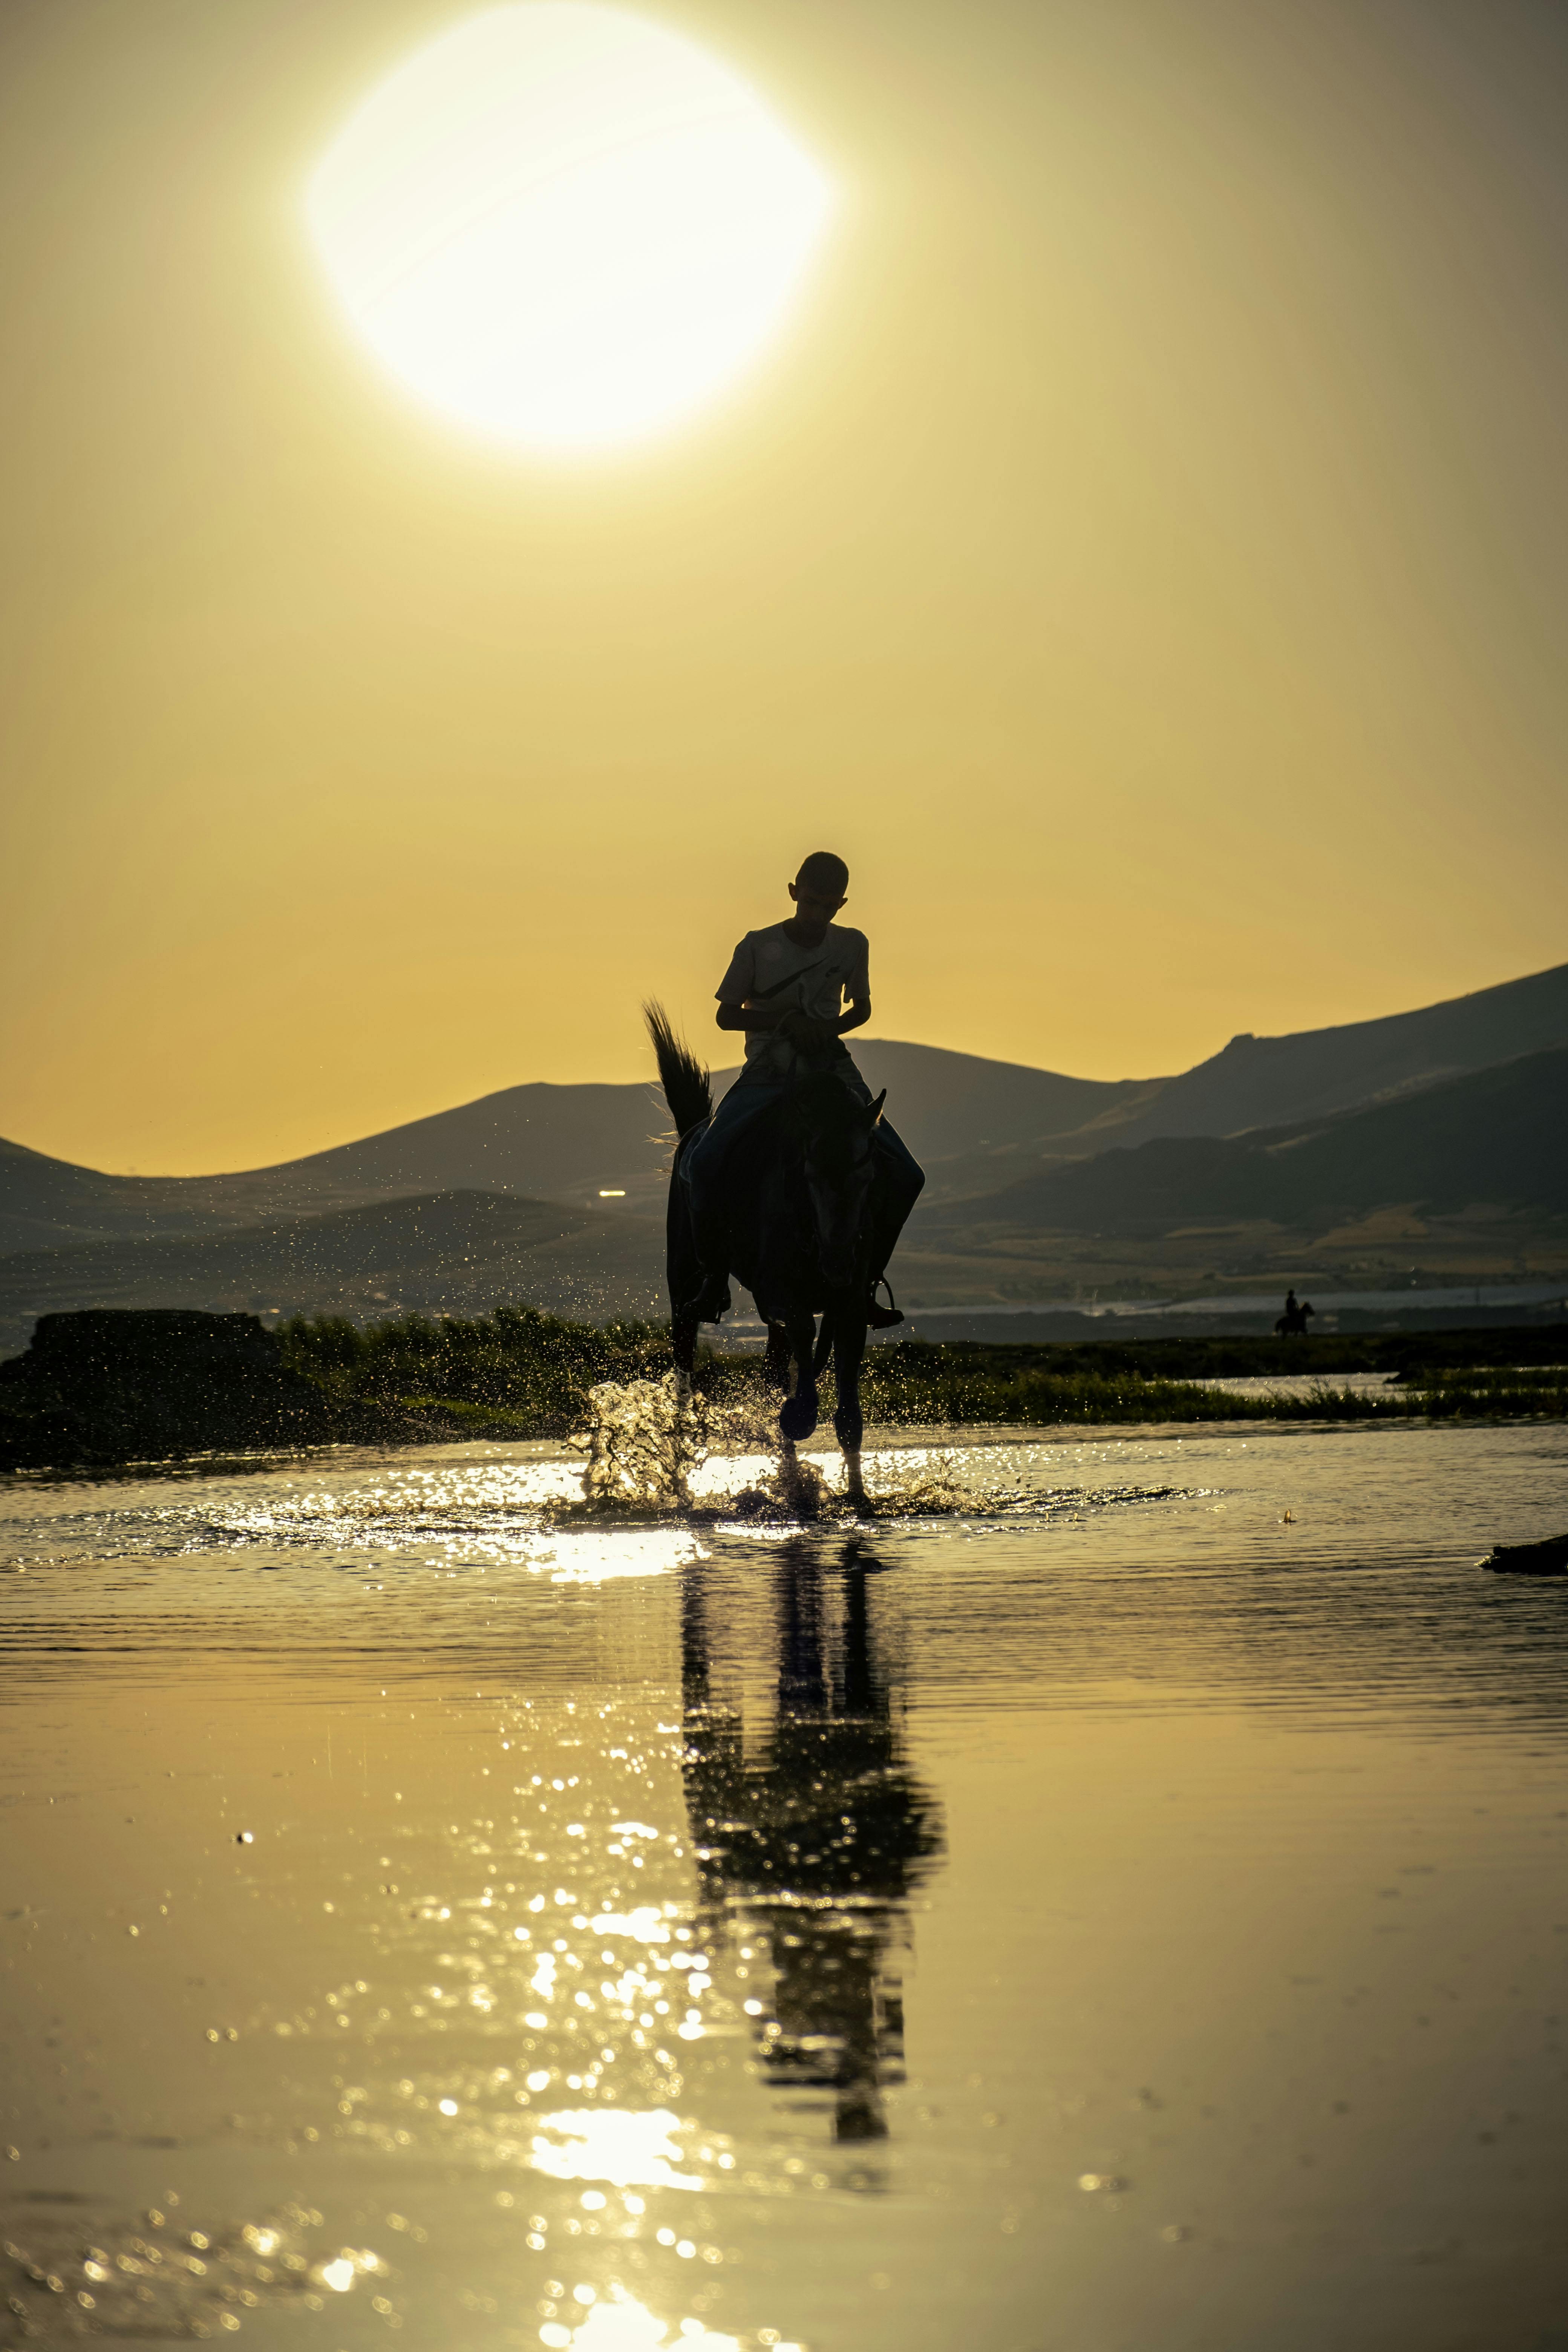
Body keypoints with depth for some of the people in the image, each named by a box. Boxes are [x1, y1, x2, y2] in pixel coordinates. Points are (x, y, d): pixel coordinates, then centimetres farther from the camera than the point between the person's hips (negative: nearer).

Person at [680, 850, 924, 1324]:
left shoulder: (852, 945, 4)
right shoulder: (758, 947, -3)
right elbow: (726, 1015, 1)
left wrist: (830, 1027, -6)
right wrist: (787, 1020, -14)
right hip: (768, 1072, -2)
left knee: (905, 1175, -12)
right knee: (704, 1162, -26)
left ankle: (866, 1281, 3)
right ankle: (715, 1277, -8)